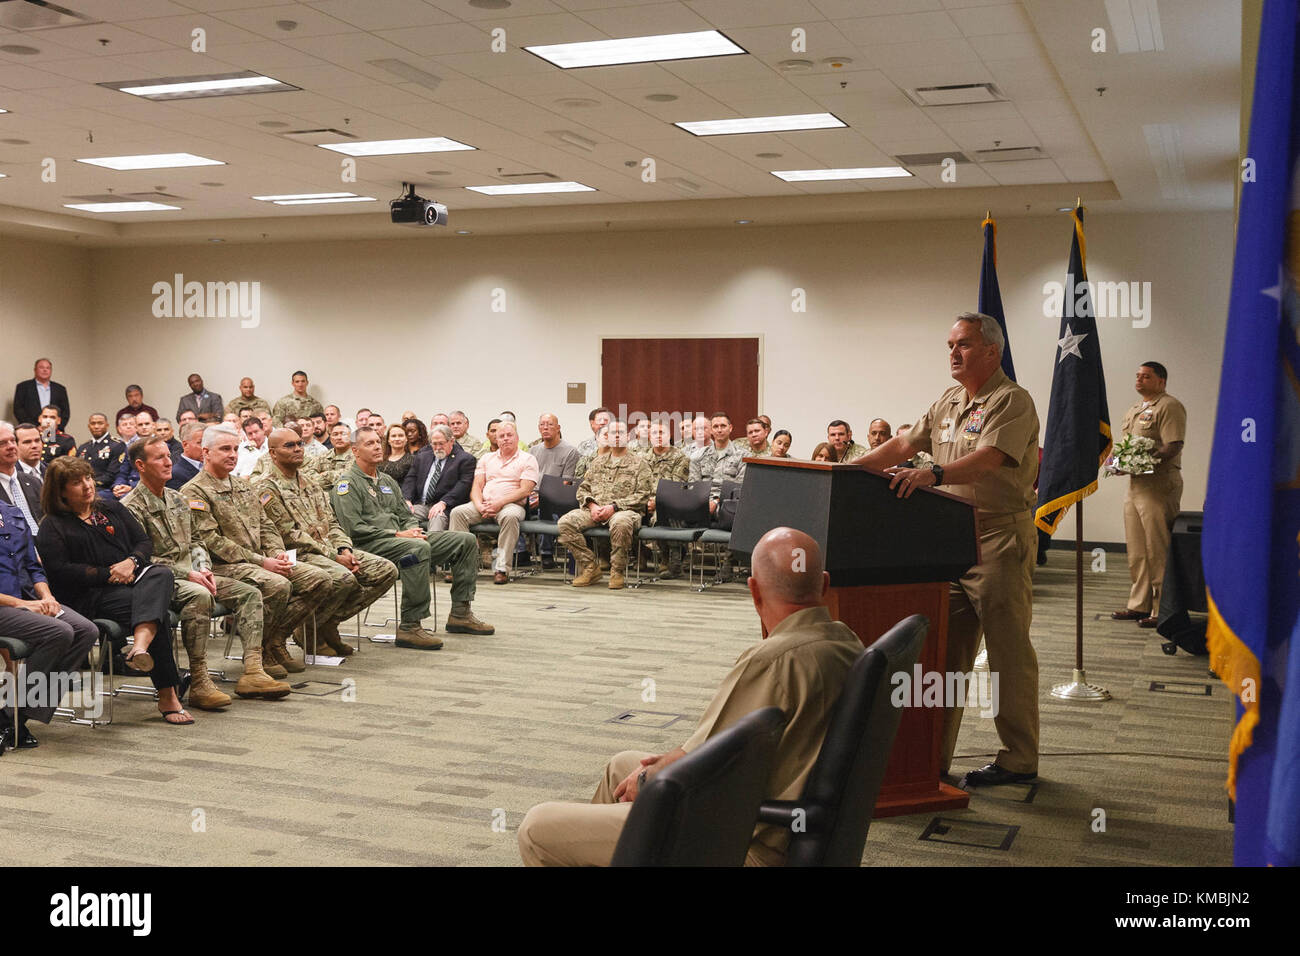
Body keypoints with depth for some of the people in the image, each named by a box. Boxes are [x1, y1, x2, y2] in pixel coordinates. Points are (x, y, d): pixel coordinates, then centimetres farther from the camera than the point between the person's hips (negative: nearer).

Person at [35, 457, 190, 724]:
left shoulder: (112, 508, 23)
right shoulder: (52, 527, 6)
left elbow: (144, 542, 16)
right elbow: (60, 570, -8)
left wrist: (131, 562, -7)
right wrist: (108, 574, -13)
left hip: (132, 579, 5)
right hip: (91, 597, -5)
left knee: (161, 573, -32)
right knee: (156, 611, -32)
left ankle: (141, 645, -56)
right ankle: (167, 695, -37)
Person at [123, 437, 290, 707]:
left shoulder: (178, 499, 18)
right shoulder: (132, 507, -8)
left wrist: (203, 569, 1)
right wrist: (187, 574, -19)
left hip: (192, 575, 9)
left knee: (249, 592, -6)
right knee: (200, 596, -38)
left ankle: (252, 672, -16)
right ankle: (199, 683, -36)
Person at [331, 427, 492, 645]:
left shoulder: (387, 481, 26)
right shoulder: (347, 484, -2)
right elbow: (354, 529, -13)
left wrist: (413, 530, 0)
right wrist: (397, 534, -15)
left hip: (402, 539, 9)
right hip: (371, 545, -9)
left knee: (466, 541, -1)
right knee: (419, 548, -40)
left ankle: (460, 613, 1)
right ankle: (410, 626, -37)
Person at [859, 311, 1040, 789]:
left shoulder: (1012, 401, -9)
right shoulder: (949, 402, 17)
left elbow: (989, 458, -25)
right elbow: (903, 444, 18)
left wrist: (933, 473, -39)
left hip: (999, 539, -8)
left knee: (1009, 653, -1)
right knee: (945, 650, 9)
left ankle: (1019, 759, 9)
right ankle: (933, 755, 15)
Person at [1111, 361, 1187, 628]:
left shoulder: (1169, 407, -8)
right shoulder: (1135, 408, 21)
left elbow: (1173, 447, -18)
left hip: (1159, 486, -9)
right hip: (1135, 485, 9)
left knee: (1158, 552, -6)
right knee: (1137, 551, 12)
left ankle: (1161, 610, -1)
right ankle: (1139, 605, 20)